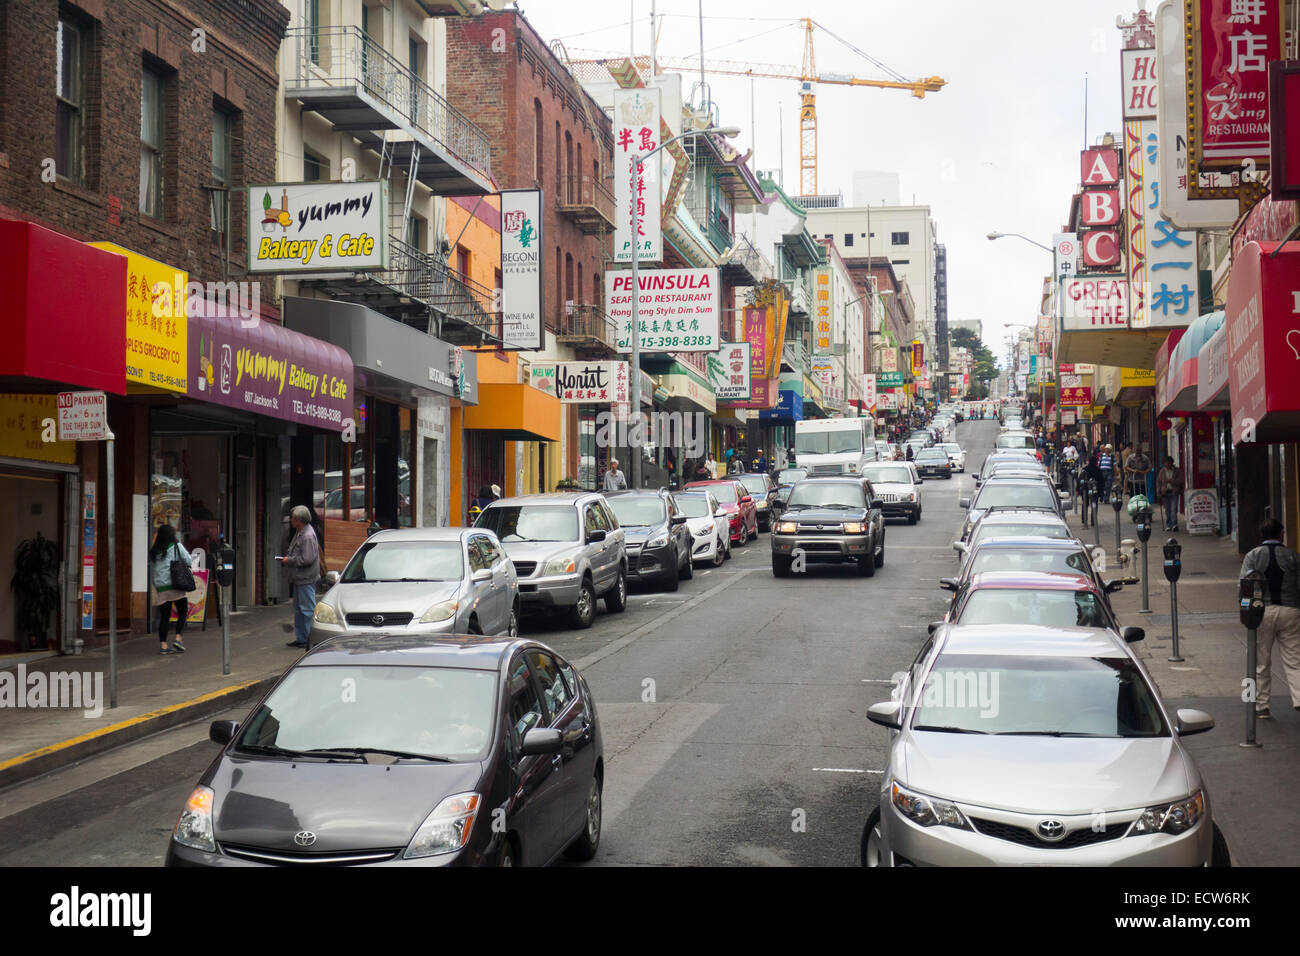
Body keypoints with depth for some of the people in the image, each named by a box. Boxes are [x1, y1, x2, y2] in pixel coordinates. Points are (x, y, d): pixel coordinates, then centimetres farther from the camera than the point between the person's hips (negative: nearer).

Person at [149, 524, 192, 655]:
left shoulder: (153, 552, 12)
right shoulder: (176, 546, -2)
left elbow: (151, 572, 15)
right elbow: (188, 561, 0)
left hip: (161, 589, 4)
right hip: (176, 586, -4)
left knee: (164, 617, 6)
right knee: (182, 614, 6)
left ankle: (163, 646, 3)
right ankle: (178, 639, -8)